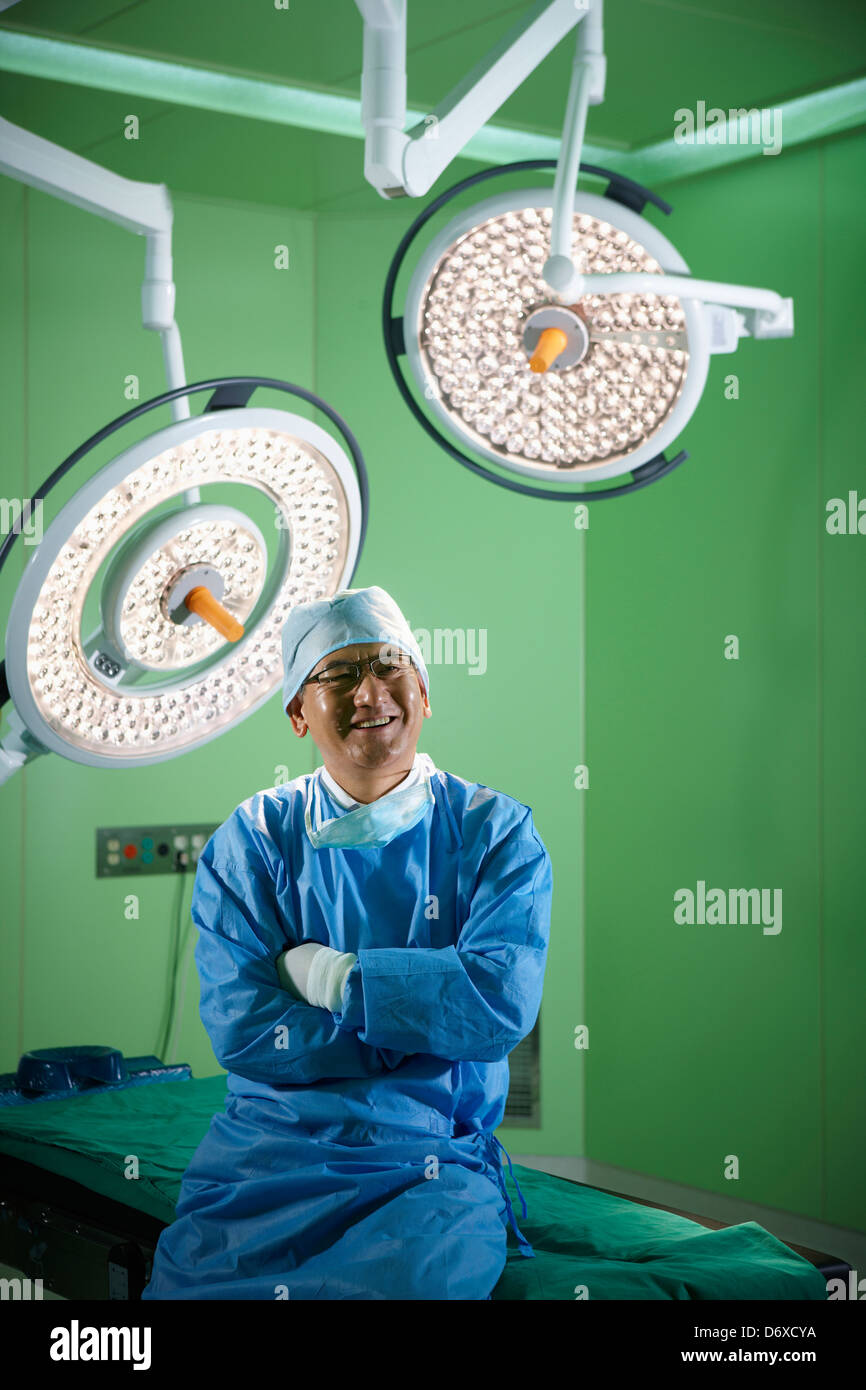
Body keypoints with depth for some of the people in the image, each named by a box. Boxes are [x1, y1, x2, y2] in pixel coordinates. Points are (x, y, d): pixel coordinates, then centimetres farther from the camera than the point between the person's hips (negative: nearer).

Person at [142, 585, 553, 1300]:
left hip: (437, 1163, 0)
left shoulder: (497, 833, 4)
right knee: (182, 1282, -28)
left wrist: (327, 973, -8)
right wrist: (424, 1016, -8)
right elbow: (240, 1028, -6)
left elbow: (502, 1004, -11)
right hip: (268, 1148, 0)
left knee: (419, 1277, -33)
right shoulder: (252, 840, 6)